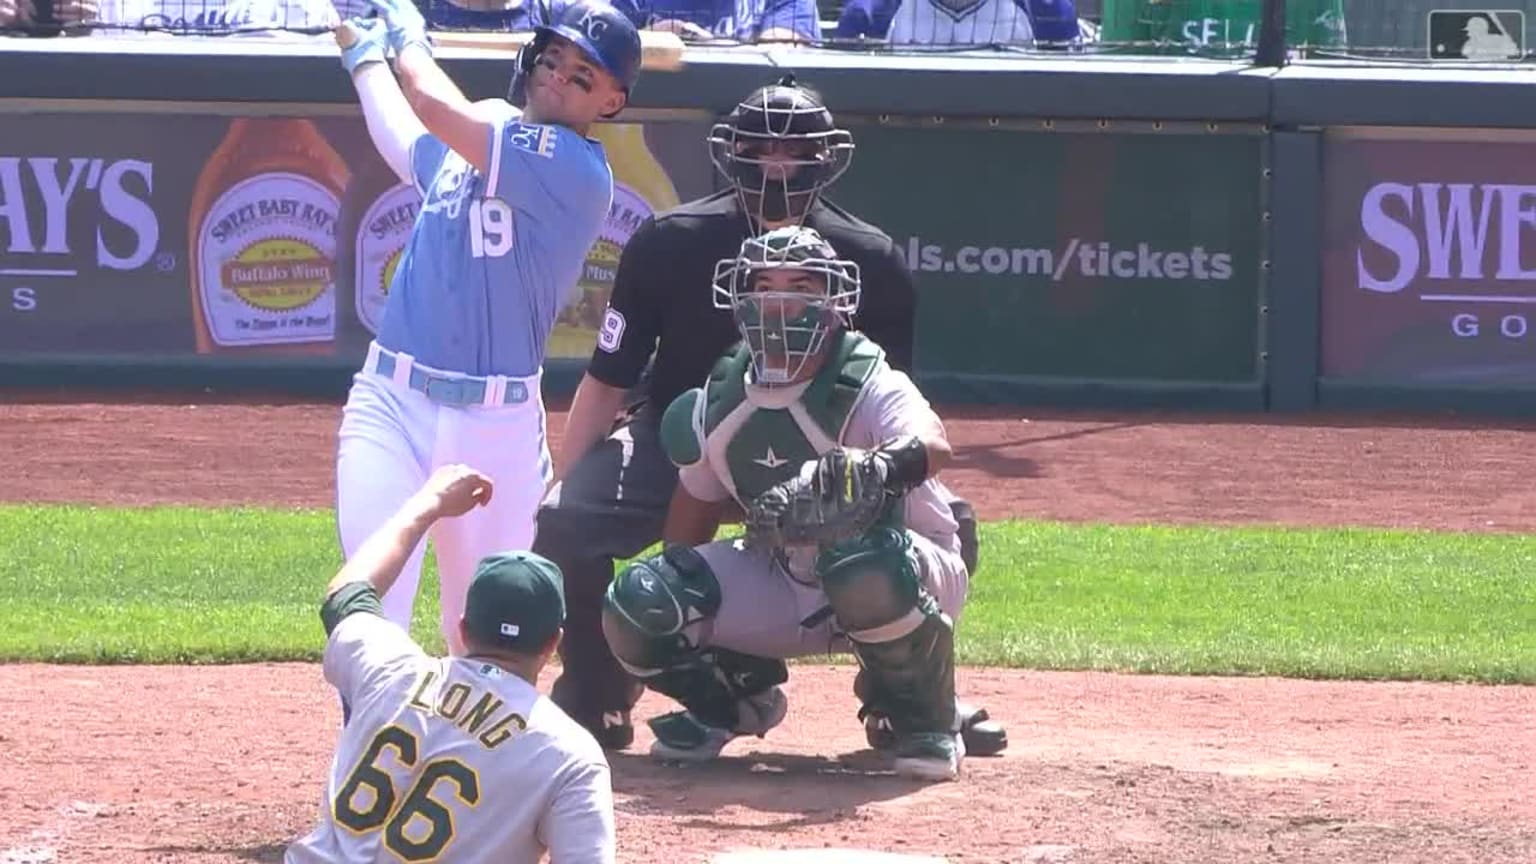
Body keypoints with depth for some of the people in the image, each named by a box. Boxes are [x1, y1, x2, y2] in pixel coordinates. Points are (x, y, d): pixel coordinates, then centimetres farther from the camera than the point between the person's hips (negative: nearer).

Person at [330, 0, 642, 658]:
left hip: (496, 427, -4)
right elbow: (396, 134, 37)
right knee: (371, 601, -12)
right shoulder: (479, 134, 11)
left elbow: (435, 106, -18)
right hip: (390, 402, 4)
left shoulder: (578, 171, -11)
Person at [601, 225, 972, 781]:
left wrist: (886, 464, -64)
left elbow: (932, 445, -42)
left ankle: (926, 723, -14)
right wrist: (673, 585, 0)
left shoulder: (870, 387, -21)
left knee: (869, 570, -42)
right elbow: (697, 501, 13)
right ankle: (734, 699, 18)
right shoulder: (720, 401, -3)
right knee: (638, 604, -14)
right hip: (781, 584, 5)